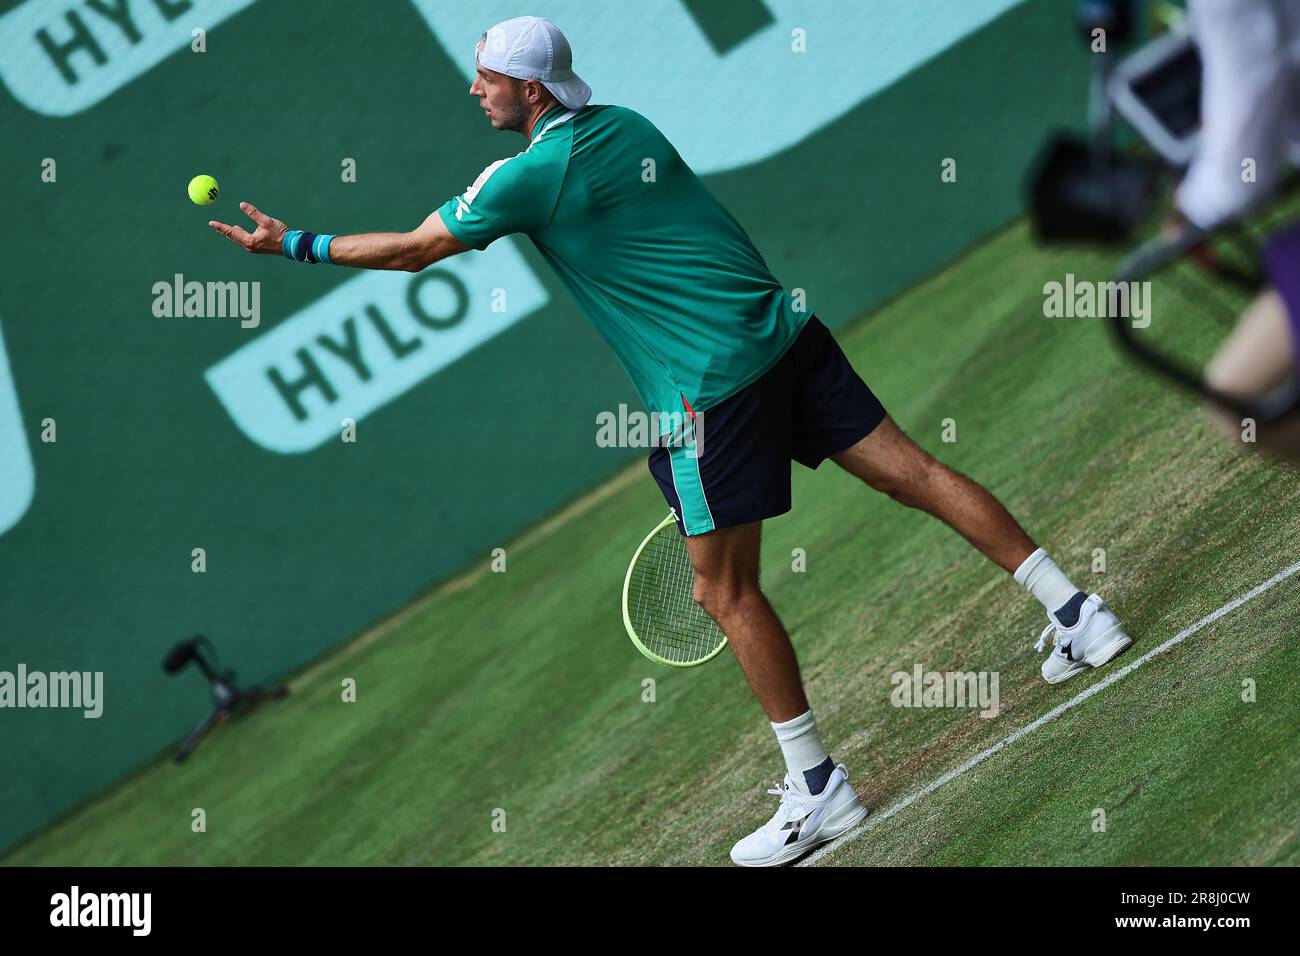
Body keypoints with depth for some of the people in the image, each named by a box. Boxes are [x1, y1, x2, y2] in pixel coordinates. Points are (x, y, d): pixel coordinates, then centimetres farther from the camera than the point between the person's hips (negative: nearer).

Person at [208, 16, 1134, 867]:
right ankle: (1075, 609, 7)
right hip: (786, 332, 7)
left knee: (728, 592, 2)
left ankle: (817, 786, 6)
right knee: (915, 471, 8)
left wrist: (292, 243, 9)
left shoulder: (530, 178, -10)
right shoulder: (629, 125, 11)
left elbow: (410, 251, 0)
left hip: (708, 388, -7)